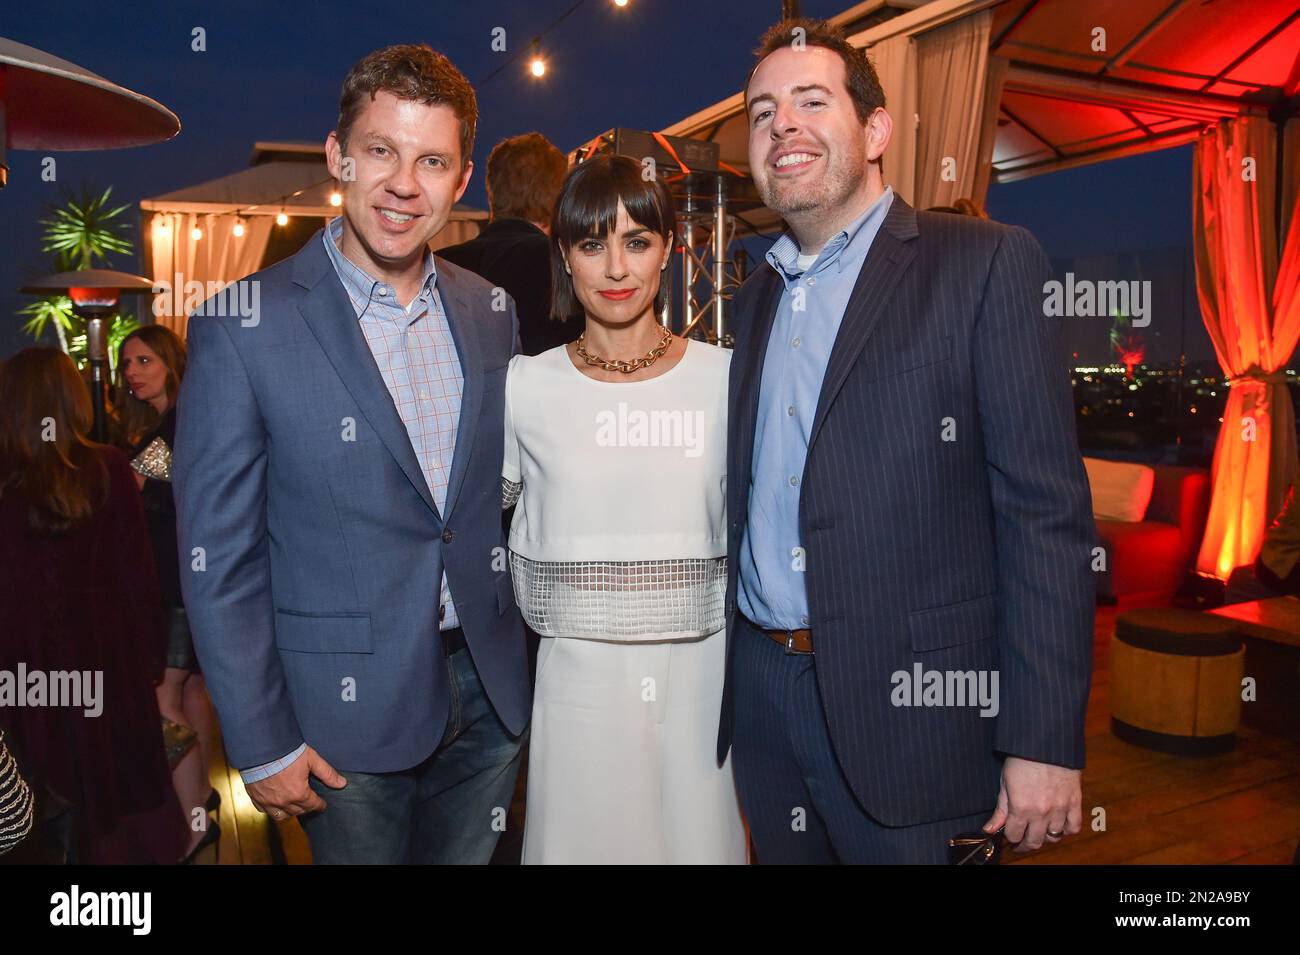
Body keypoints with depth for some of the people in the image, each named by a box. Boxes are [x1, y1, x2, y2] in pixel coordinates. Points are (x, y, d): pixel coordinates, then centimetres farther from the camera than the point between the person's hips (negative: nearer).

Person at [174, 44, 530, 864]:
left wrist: (516, 656, 9)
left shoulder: (491, 314, 2)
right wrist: (262, 746, -9)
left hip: (489, 692, 4)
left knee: (470, 854, 20)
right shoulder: (243, 326, -12)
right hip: (349, 710, -4)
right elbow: (217, 555, -10)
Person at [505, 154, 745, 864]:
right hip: (575, 680, 0)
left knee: (699, 839, 13)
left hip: (700, 679, 1)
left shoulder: (726, 378, -1)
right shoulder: (523, 387, -2)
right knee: (582, 841, 13)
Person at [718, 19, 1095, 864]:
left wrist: (1044, 740, -15)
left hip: (908, 703, -5)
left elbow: (1048, 512, -12)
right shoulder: (757, 298, 11)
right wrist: (729, 672, 10)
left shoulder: (988, 265, -7)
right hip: (760, 694, 6)